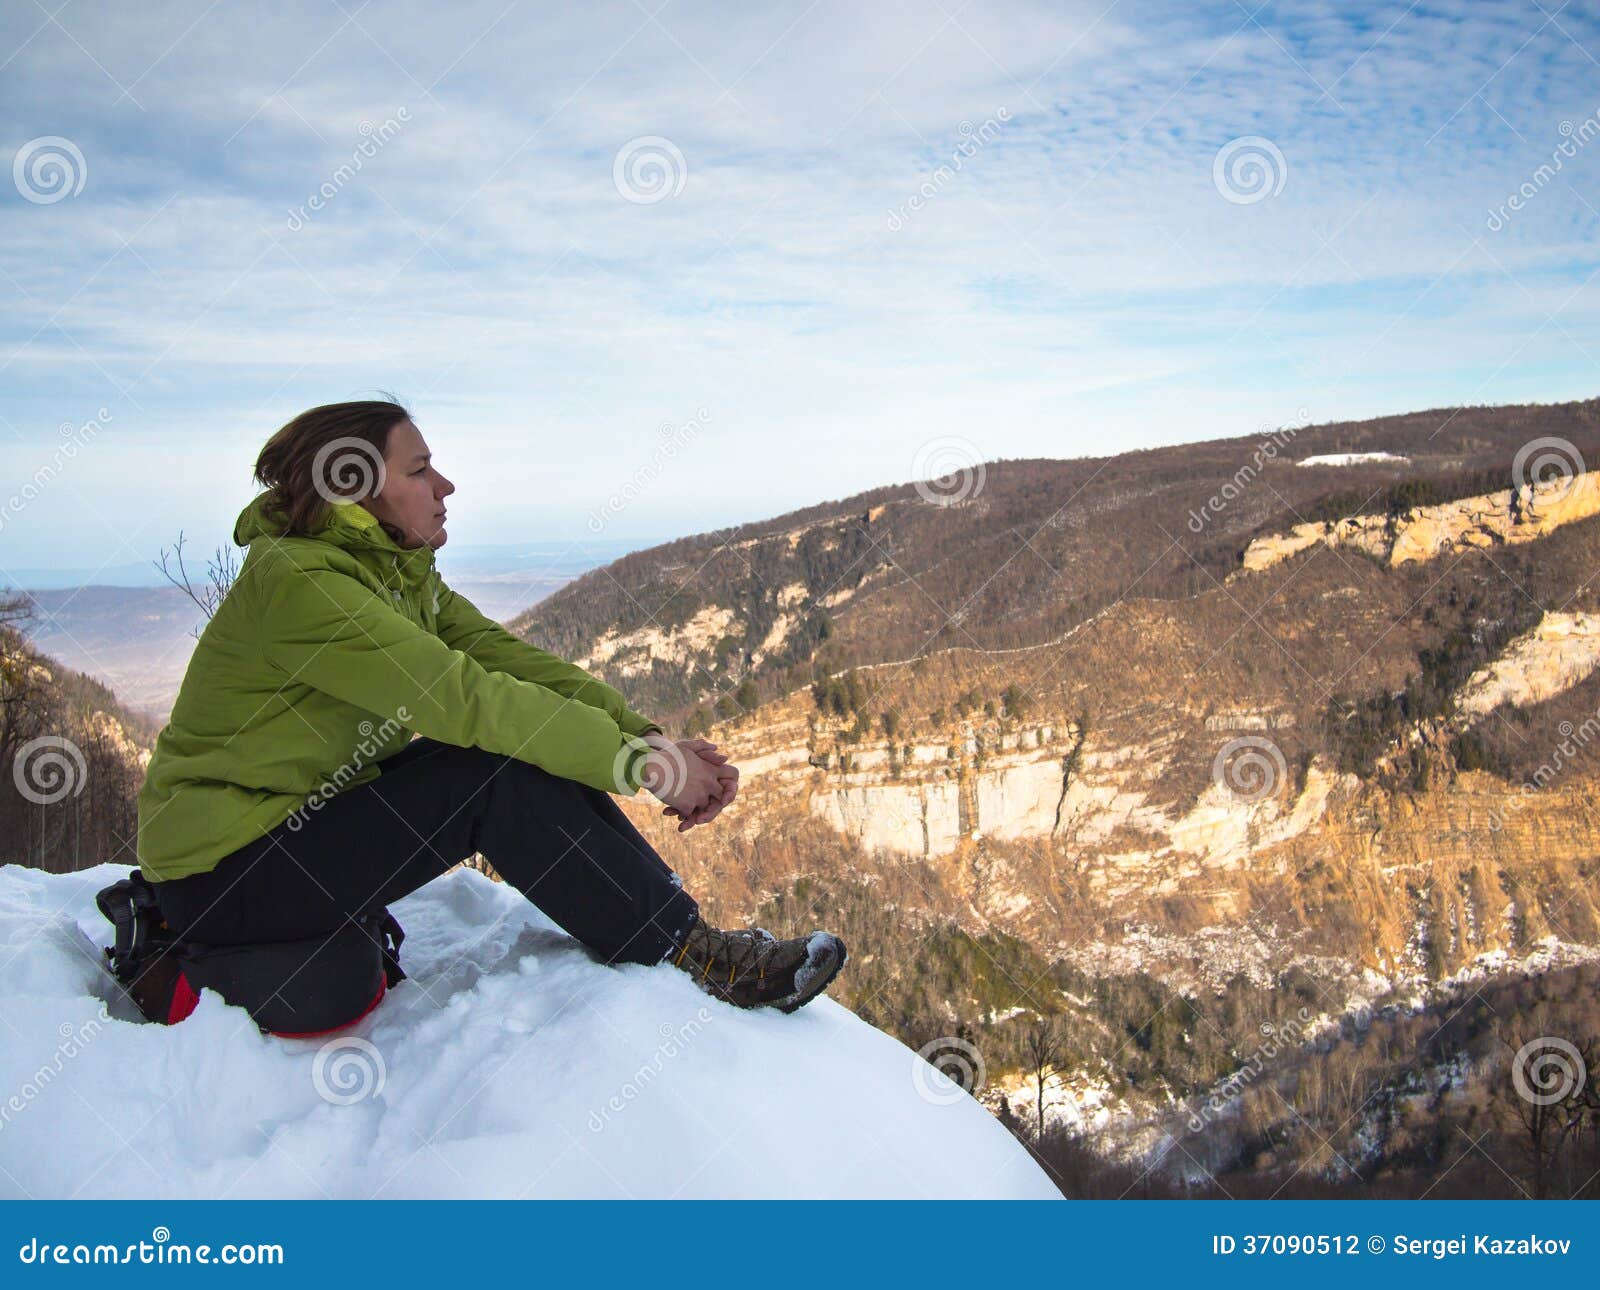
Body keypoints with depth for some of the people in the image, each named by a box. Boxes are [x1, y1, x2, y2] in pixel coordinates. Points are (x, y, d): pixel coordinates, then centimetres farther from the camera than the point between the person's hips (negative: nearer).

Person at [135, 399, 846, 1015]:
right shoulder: (295, 583, -25)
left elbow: (508, 658, -7)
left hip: (317, 809, 9)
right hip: (221, 880, -8)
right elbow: (465, 696, -30)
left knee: (540, 750, -6)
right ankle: (694, 955, -17)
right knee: (497, 778, -23)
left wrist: (649, 737, -20)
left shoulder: (401, 573, 4)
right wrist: (640, 764, -27)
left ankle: (675, 919, -5)